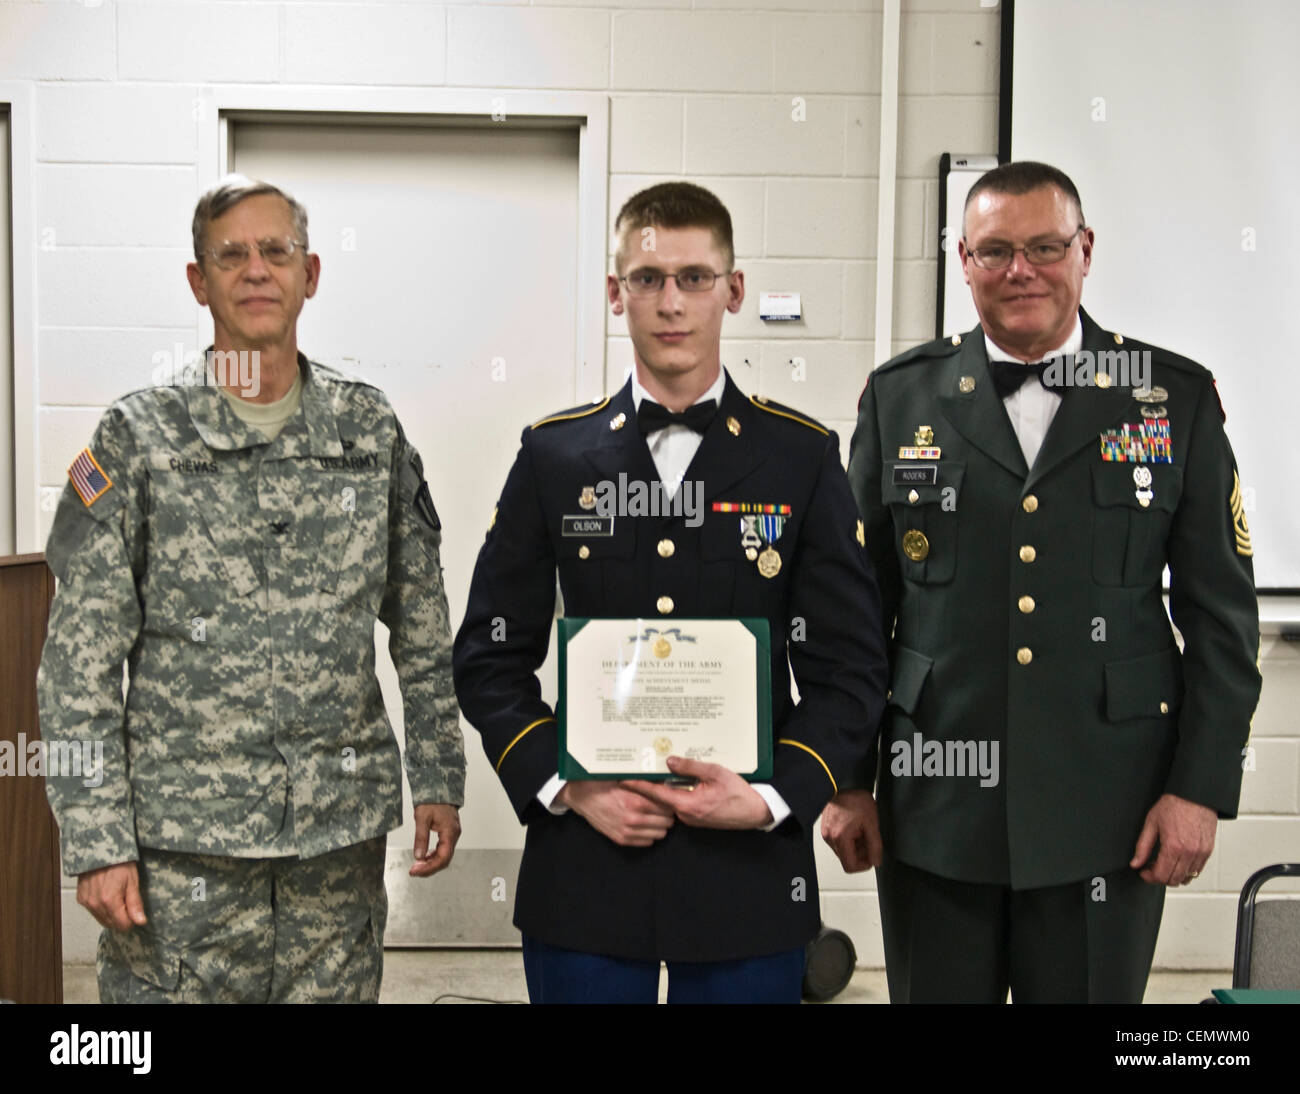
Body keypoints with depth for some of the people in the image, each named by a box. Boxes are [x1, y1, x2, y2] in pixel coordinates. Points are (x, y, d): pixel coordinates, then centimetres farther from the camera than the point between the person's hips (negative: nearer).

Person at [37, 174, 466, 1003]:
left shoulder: (372, 430, 5)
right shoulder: (139, 437, -2)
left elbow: (423, 630, 11)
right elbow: (80, 660, -4)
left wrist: (440, 779, 9)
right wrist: (97, 840, -8)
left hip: (343, 839, 2)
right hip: (181, 845, -2)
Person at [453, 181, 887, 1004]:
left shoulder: (804, 457, 1)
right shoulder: (554, 455, 4)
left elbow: (852, 668, 0)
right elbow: (490, 657, 5)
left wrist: (774, 798, -12)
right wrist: (565, 785, -7)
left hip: (749, 870, 0)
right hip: (584, 868, 1)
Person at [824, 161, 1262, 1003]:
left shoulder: (1178, 398, 2)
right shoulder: (901, 397, 4)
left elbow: (1222, 614, 3)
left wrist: (1200, 789, -3)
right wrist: (846, 779, 4)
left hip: (1106, 821, 0)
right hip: (934, 812, 1)